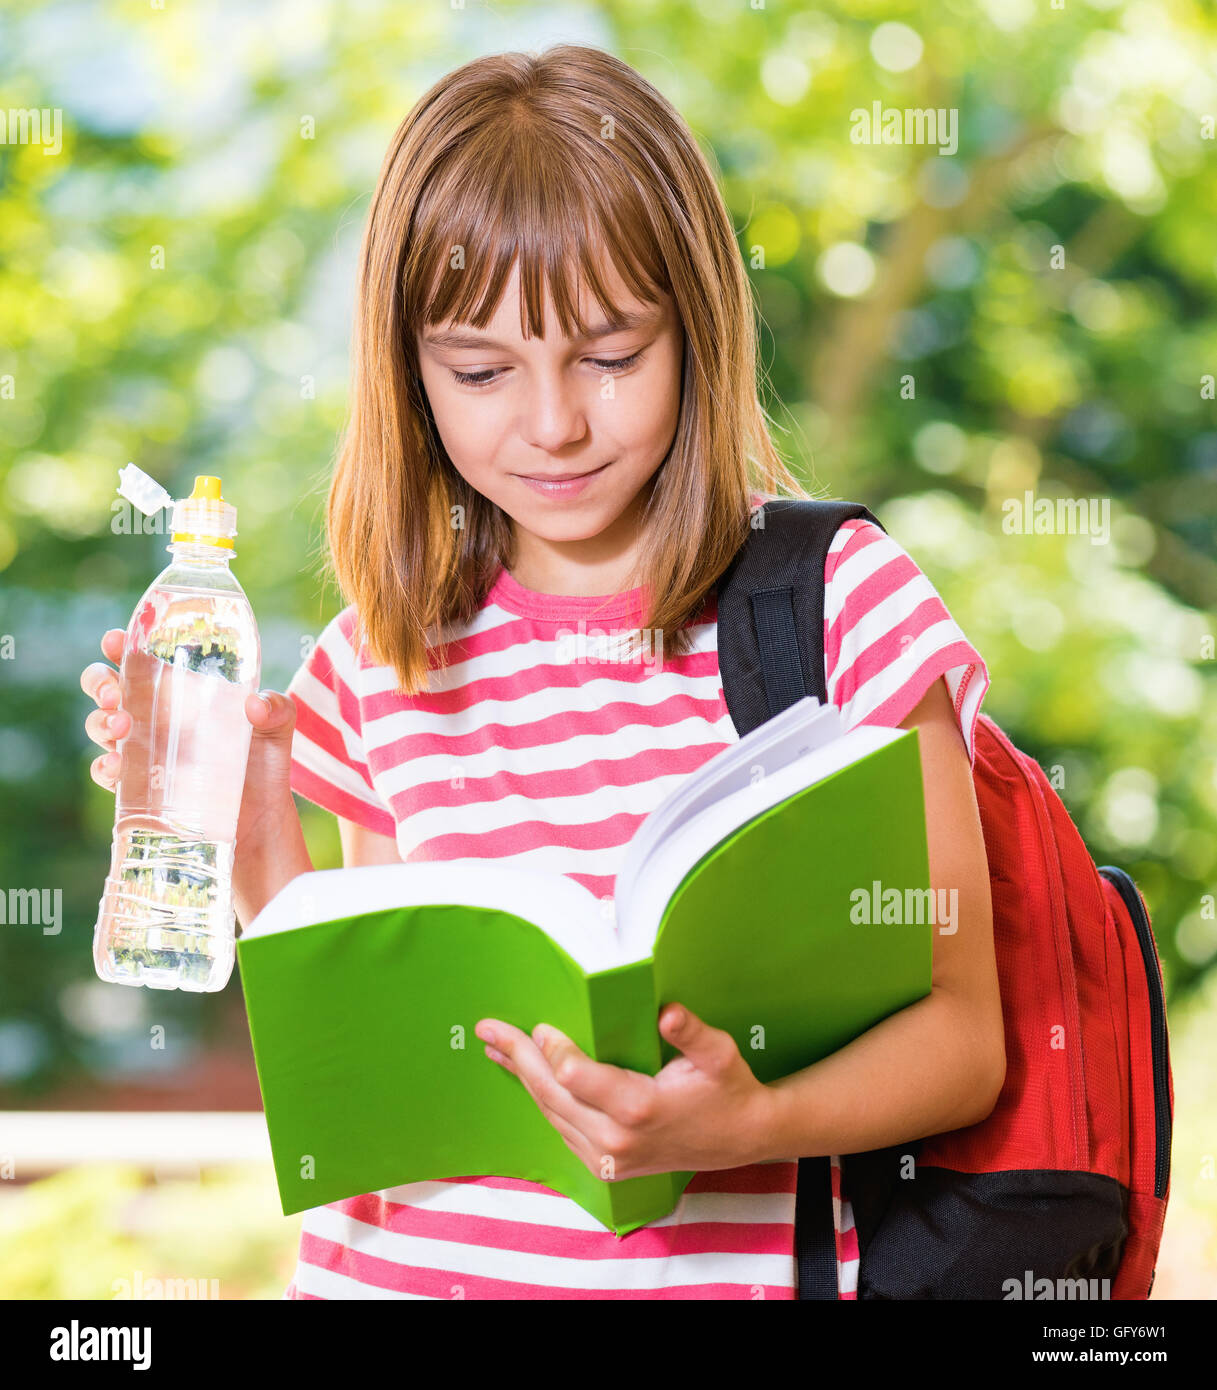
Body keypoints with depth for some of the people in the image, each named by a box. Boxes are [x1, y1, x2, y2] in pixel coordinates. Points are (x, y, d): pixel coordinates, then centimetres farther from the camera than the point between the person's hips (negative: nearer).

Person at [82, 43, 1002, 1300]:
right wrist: (253, 828, 3)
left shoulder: (842, 600, -2)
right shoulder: (383, 662, 8)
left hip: (716, 1264, -2)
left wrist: (749, 1123, -20)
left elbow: (961, 1033, -3)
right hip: (400, 1263, 3)